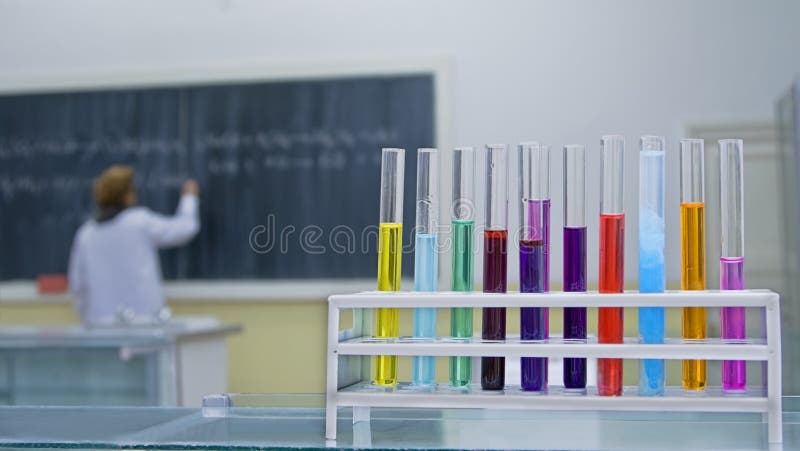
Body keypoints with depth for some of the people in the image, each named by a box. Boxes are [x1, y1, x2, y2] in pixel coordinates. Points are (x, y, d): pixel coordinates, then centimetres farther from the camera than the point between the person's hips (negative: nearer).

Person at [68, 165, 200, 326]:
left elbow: (77, 284, 9)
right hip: (143, 317, -3)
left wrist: (88, 319, 22)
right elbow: (186, 227, 7)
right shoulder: (140, 221, -3)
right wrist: (189, 197, 26)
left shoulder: (85, 233, 5)